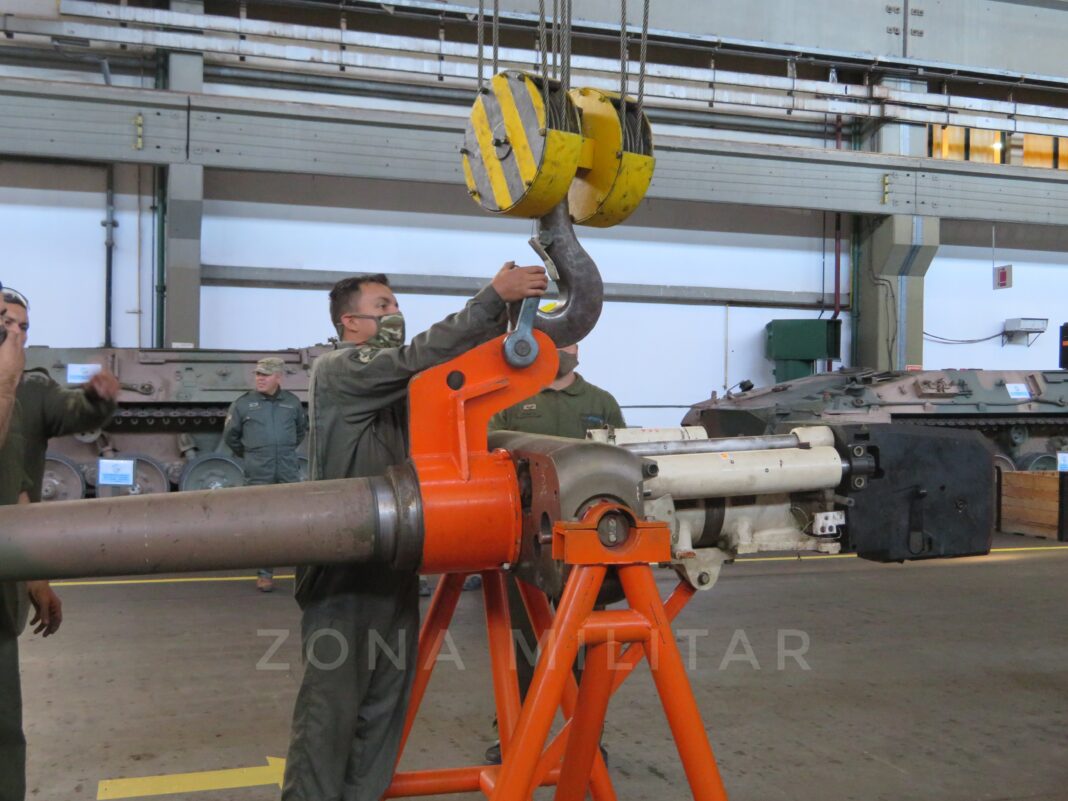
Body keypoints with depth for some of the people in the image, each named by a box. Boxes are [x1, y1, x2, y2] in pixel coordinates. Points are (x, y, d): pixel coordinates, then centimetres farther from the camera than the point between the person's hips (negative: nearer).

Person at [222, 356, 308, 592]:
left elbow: (302, 429, 24)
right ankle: (264, 574, 12)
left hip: (289, 473, 1)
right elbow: (230, 435, 14)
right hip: (259, 475, -1)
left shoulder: (292, 402, 7)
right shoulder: (243, 404, 1)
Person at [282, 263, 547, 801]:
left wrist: (509, 311, -8)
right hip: (343, 570, -8)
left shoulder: (397, 382, 17)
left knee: (386, 699, 12)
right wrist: (494, 297, -24)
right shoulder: (336, 370, -9)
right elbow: (422, 357, -22)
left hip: (394, 564, 8)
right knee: (331, 702, -3)